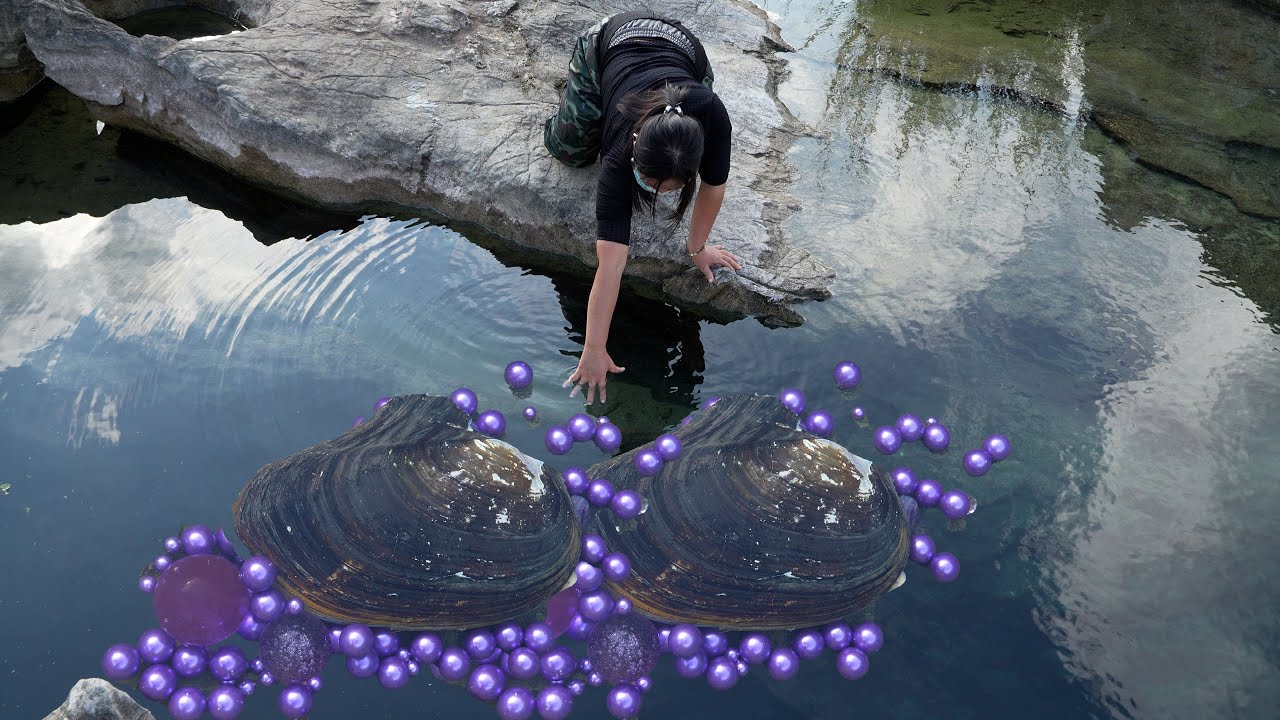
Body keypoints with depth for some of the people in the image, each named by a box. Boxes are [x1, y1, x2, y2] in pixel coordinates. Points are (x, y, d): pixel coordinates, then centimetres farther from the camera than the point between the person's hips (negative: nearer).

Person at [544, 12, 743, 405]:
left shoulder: (712, 119, -43)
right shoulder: (620, 155, -42)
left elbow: (713, 185, -21)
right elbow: (610, 263, -42)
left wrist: (696, 247, -8)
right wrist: (593, 351, -38)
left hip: (681, 47, 2)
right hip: (607, 44, -1)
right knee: (569, 150, 6)